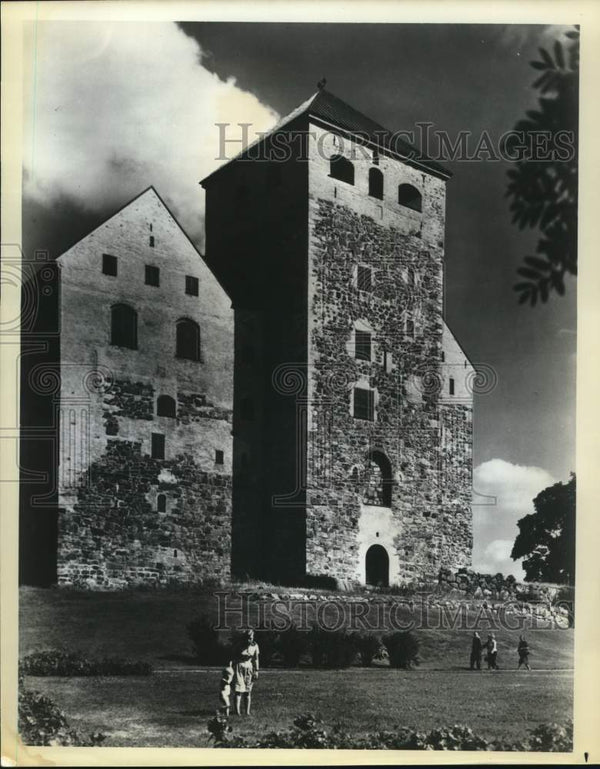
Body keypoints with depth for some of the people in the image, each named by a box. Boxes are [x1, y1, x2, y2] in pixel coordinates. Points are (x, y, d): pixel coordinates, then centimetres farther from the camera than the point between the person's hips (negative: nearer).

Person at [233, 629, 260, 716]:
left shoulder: (255, 646, -3)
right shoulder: (240, 645, -11)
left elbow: (256, 659, 5)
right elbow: (234, 658, -6)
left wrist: (256, 671, 3)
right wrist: (232, 669, -7)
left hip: (249, 668, 3)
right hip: (239, 667, -3)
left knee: (248, 690, 3)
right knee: (238, 689, -10)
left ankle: (247, 712, 7)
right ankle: (238, 711, -11)